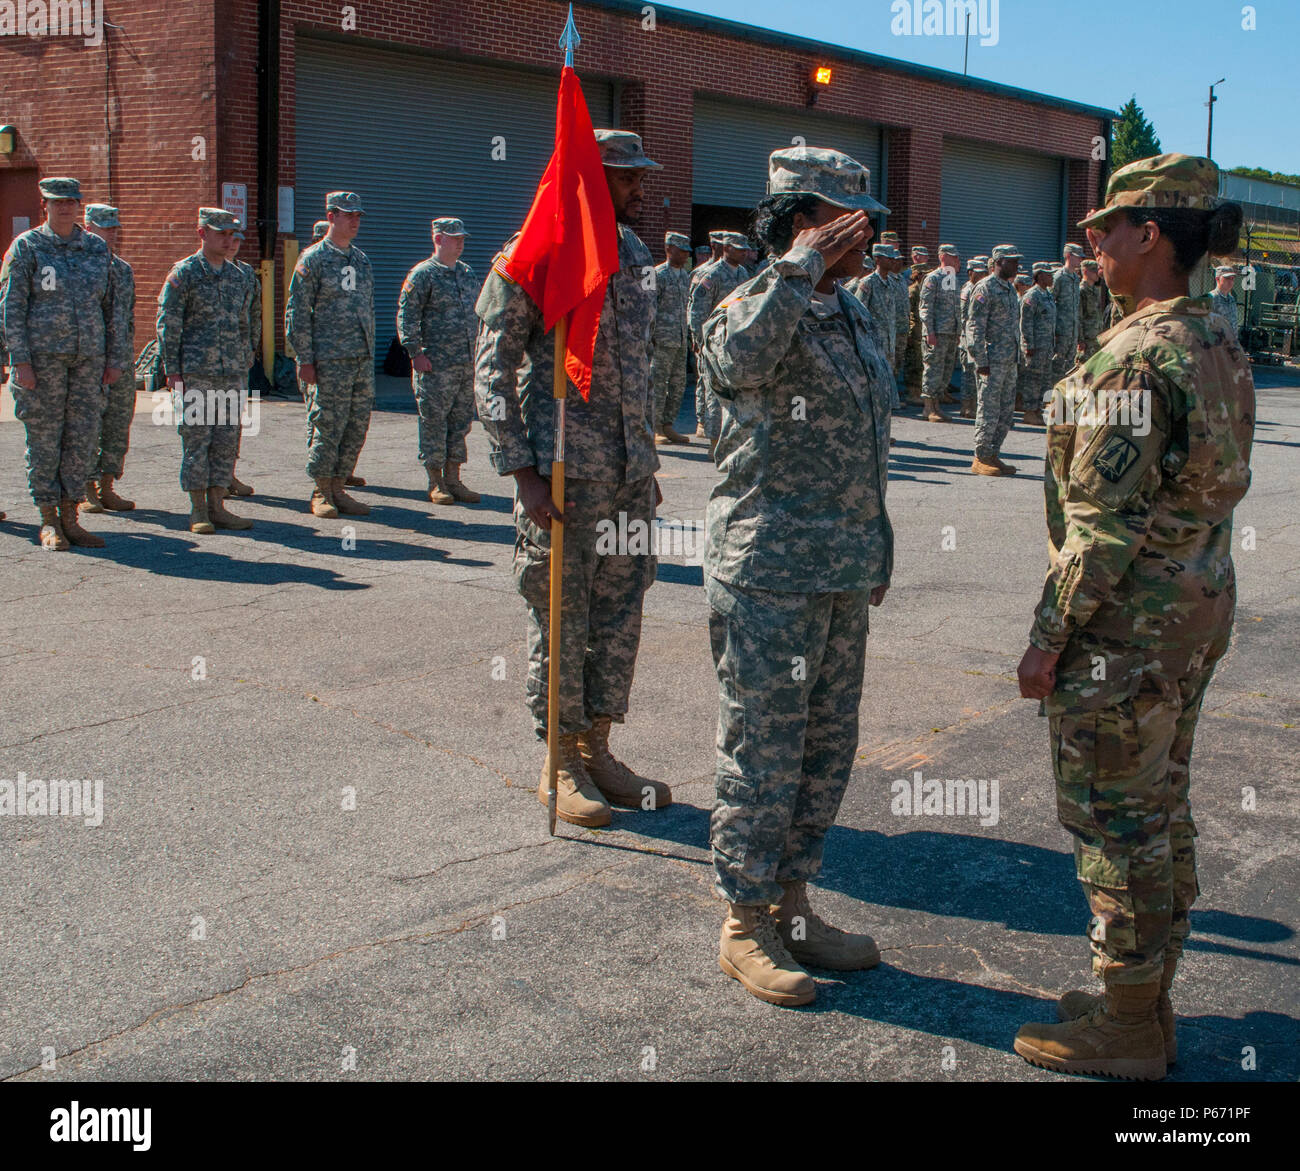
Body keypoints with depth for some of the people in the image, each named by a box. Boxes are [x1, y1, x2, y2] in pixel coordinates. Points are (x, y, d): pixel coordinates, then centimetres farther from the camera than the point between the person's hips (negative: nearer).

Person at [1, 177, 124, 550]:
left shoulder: (97, 248, 11)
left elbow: (111, 307, 15)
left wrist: (114, 358, 9)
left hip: (88, 356, 4)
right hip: (43, 357, -4)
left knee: (83, 438, 4)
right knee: (44, 439, 1)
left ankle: (70, 517, 13)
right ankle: (49, 522, 10)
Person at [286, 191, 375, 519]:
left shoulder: (361, 259, 16)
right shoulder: (312, 259, -4)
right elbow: (297, 313, -7)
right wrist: (305, 359, -11)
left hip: (363, 359, 6)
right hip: (329, 361, -6)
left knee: (357, 428, 6)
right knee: (327, 426, -3)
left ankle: (338, 489, 16)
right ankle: (321, 495, 8)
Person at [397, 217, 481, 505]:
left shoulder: (468, 273, 16)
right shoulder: (422, 274, -5)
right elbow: (406, 316, -9)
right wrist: (416, 352, -15)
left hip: (468, 363, 7)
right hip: (436, 364, -7)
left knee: (461, 422, 9)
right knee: (434, 422, -2)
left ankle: (453, 481, 16)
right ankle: (435, 484, 5)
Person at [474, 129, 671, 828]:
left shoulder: (634, 256, 13)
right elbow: (492, 371, -10)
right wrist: (522, 470, -16)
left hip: (628, 471, 7)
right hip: (564, 472, -7)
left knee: (620, 609, 11)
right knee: (561, 616, 2)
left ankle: (596, 750, 24)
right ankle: (560, 765, 15)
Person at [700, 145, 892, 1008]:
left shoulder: (855, 316, 15)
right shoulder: (755, 308, -11)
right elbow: (737, 359, -38)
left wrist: (876, 550, 21)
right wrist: (800, 265, -29)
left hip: (844, 573, 8)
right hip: (771, 574, -8)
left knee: (828, 749, 15)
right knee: (764, 755, 1)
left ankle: (791, 906, 29)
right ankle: (745, 926, 15)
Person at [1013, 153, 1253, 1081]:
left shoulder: (1135, 358, -20)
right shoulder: (1221, 344, 9)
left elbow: (1105, 521, -22)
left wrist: (1049, 638, -15)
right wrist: (1194, 595, 21)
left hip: (1129, 620, -9)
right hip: (1202, 603, 10)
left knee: (1114, 815, 2)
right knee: (1163, 806, 17)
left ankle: (1127, 1027, 15)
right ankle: (1149, 1003, 31)